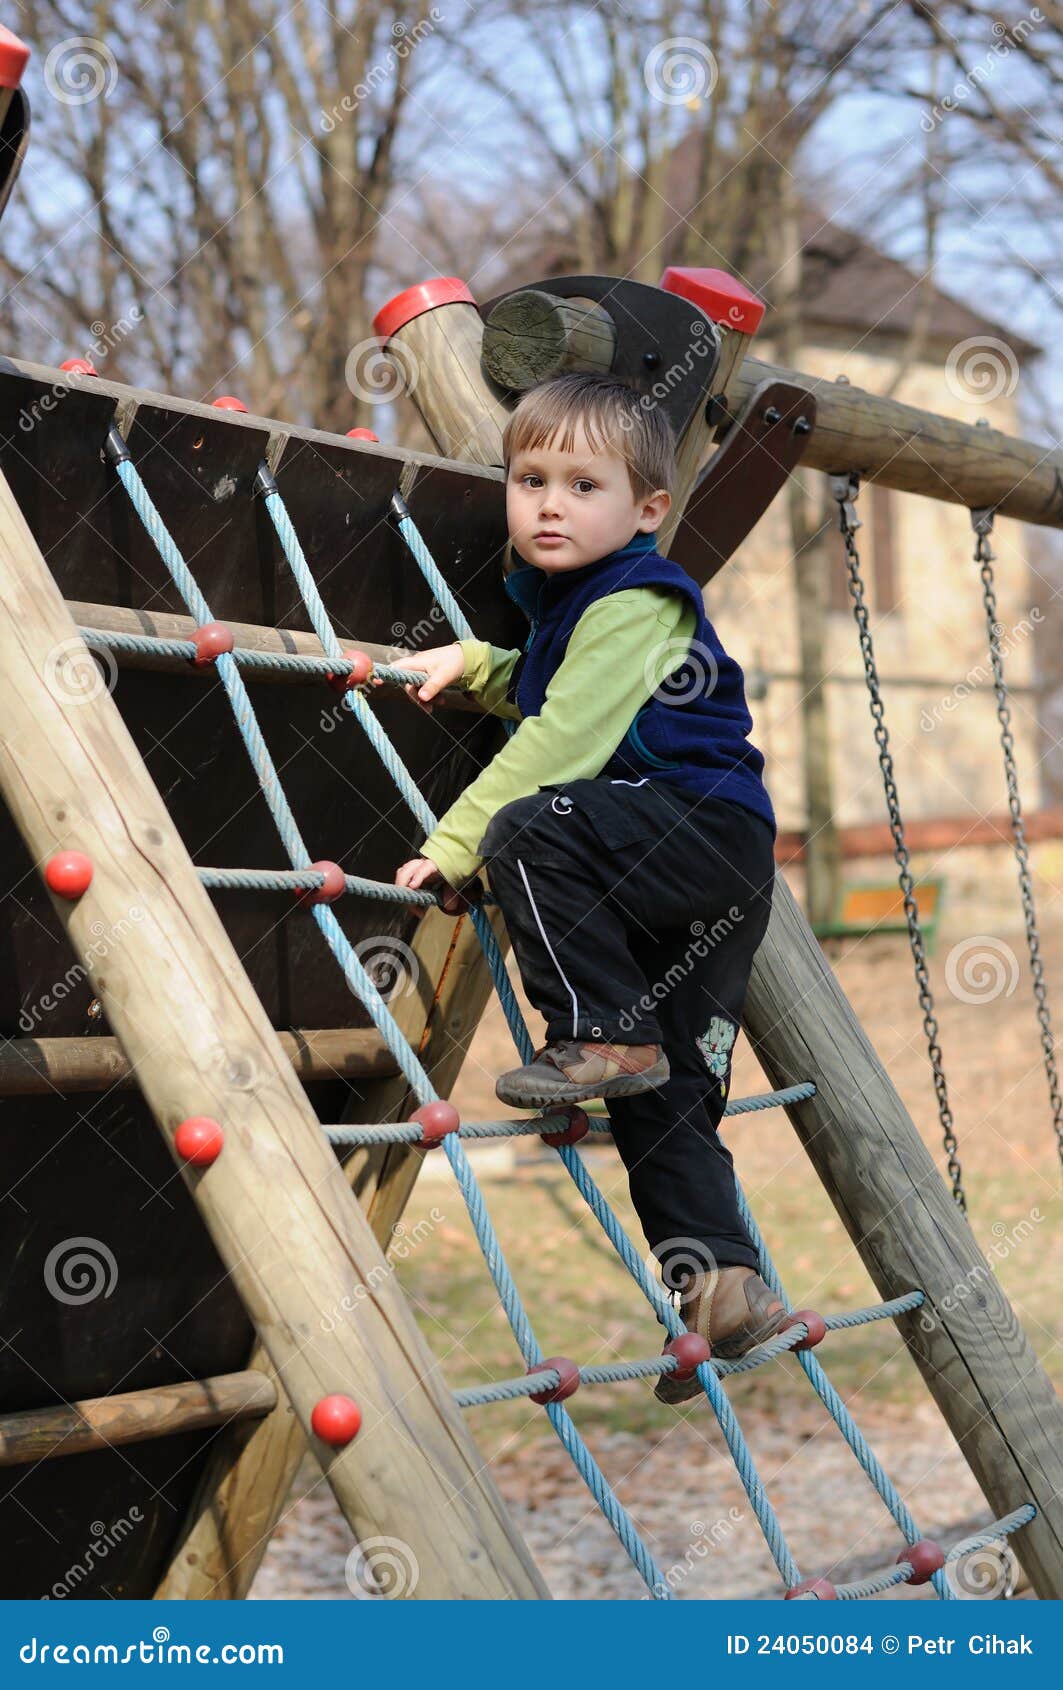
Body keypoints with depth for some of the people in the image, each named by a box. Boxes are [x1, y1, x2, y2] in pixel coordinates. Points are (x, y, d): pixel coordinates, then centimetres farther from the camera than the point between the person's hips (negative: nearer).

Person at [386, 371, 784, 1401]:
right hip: (690, 889, 10)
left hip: (705, 824, -10)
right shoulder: (559, 599, 19)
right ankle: (723, 1284, 3)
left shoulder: (636, 605, -11)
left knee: (528, 830, -28)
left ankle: (602, 1037, -20)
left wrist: (455, 844, -19)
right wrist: (470, 664, 25)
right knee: (668, 1094, 4)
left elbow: (561, 744, -20)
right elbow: (544, 698, 42)